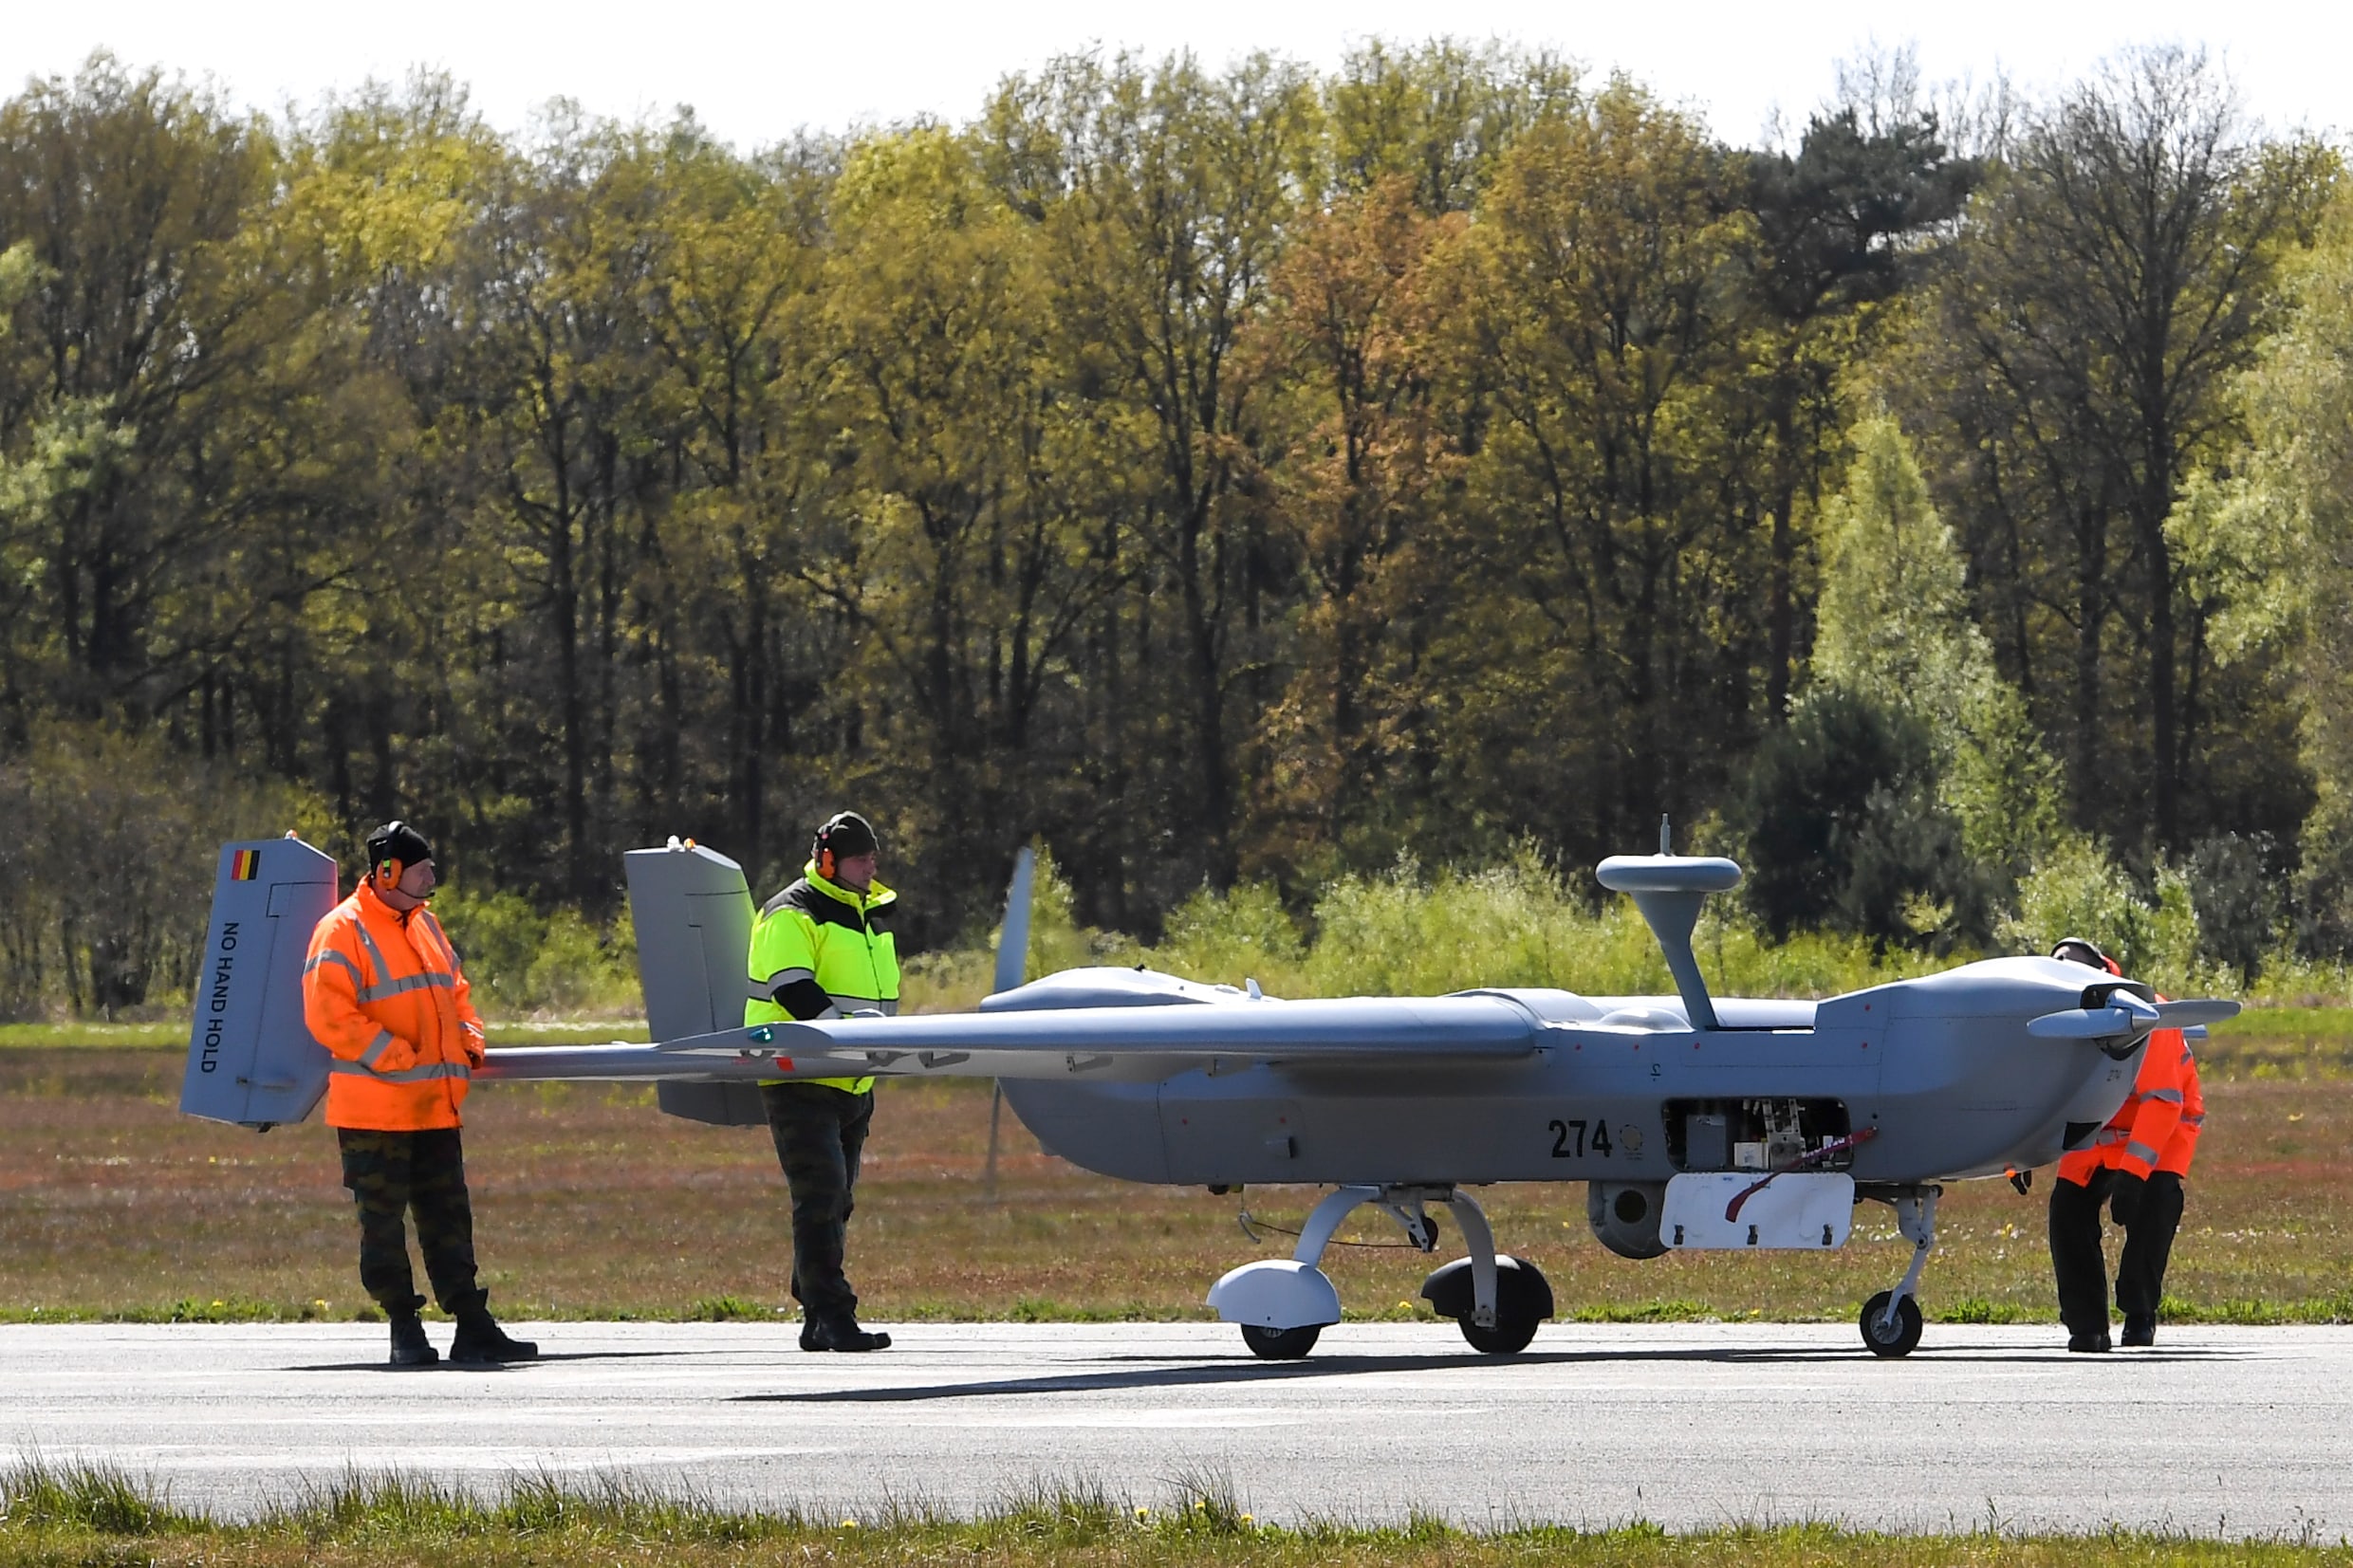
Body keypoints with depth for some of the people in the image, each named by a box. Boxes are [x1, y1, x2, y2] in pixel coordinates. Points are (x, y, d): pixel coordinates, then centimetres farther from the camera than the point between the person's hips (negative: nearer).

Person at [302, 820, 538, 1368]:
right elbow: (327, 1014, -17)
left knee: (449, 1219, 8)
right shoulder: (344, 931, -9)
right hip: (375, 1110, -8)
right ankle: (405, 1330, 3)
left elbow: (454, 991, 27)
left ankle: (473, 1328, 9)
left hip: (435, 1106, 8)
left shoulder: (424, 925, 16)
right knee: (384, 1221, -1)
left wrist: (469, 1039, 7)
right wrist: (396, 1056, -19)